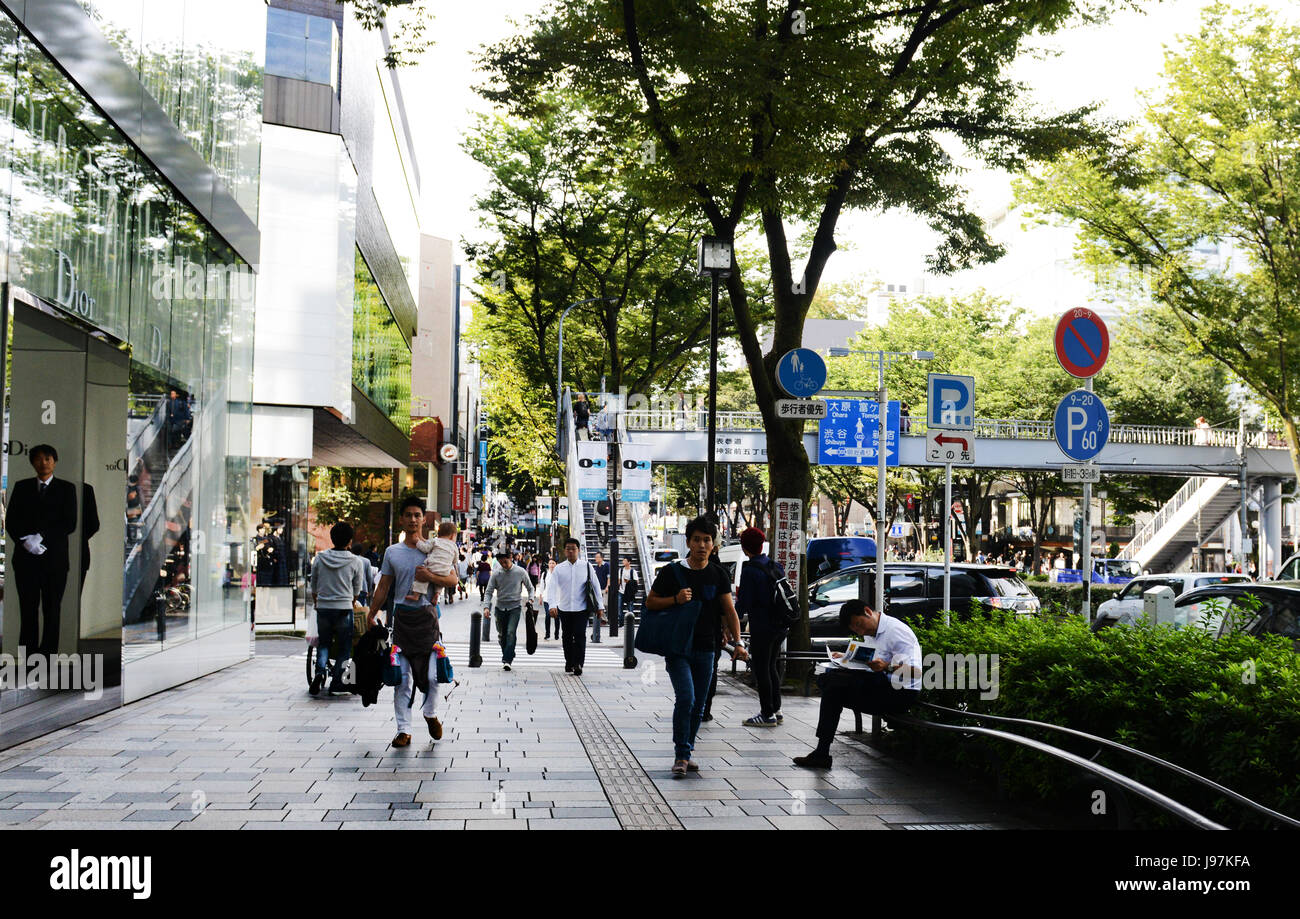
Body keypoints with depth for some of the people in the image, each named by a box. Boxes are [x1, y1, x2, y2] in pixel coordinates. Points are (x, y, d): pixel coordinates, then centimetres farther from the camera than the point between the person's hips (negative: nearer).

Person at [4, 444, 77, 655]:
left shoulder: (67, 489, 7)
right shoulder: (21, 487, 14)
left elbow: (70, 524, -1)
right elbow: (10, 521, 8)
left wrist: (40, 537, -12)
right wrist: (25, 541, -9)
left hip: (54, 559, -1)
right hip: (26, 559, 2)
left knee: (52, 610, -2)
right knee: (27, 609, 1)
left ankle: (48, 652, 2)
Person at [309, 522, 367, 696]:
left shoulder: (319, 558, 1)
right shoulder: (356, 562, -5)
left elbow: (313, 588, 11)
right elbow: (357, 592, 4)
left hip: (323, 608, 2)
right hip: (344, 609, -2)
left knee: (323, 644, 17)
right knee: (345, 647, 11)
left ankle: (320, 671, -6)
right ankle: (336, 680, 5)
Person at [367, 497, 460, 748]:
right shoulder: (392, 552, 10)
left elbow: (453, 580, -2)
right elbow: (383, 587, 15)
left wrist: (430, 577, -19)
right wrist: (371, 615, 11)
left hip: (426, 616, -2)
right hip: (402, 617, 2)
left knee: (431, 675, -5)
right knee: (402, 678, 0)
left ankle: (431, 714, 23)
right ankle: (403, 730, 5)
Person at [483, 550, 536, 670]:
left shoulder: (520, 572, -3)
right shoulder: (496, 574, -1)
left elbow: (530, 588, 9)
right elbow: (489, 592, 0)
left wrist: (531, 599, -10)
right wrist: (486, 607, -14)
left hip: (514, 607, -3)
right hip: (500, 607, 3)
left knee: (511, 633, -18)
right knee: (502, 635, 8)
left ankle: (507, 660, -22)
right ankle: (509, 655, 27)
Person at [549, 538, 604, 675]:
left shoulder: (586, 566, 2)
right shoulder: (559, 568, 2)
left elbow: (596, 586, 6)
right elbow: (552, 587, -5)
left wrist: (600, 606, 4)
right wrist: (552, 605, -19)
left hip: (581, 608, -2)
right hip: (564, 608, 2)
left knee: (580, 636, -11)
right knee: (567, 637, 11)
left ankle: (578, 664, -10)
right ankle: (569, 663, 24)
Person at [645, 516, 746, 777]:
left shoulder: (718, 574, 6)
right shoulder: (672, 571, -2)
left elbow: (729, 610, 7)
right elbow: (650, 602, 3)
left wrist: (737, 641, -5)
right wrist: (675, 599, -14)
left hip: (706, 650, 3)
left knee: (698, 705, 9)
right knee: (685, 698, -17)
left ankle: (685, 754, 23)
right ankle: (681, 756, -7)